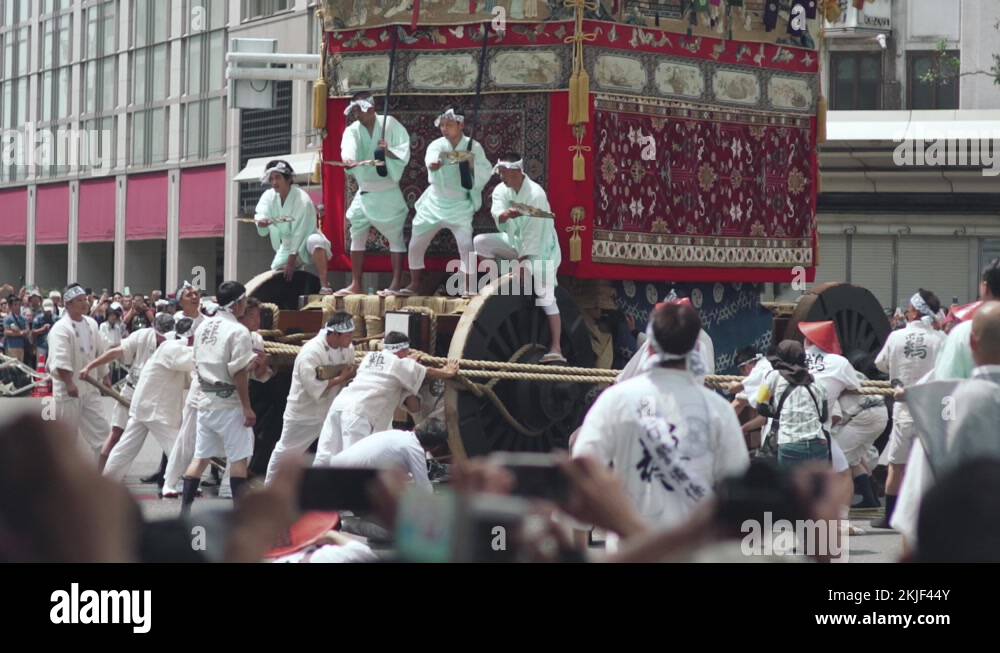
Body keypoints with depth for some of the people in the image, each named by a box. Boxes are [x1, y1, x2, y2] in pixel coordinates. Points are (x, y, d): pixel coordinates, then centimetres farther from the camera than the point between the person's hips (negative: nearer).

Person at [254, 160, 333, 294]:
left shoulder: (302, 200, -22)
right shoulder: (269, 196, -6)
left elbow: (299, 232, -23)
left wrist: (291, 262, -24)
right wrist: (261, 223, -38)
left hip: (305, 241, -7)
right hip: (287, 245, 7)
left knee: (314, 241, -38)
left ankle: (324, 286, -42)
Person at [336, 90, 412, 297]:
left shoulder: (389, 124, -7)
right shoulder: (352, 130, -1)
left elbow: (404, 151, -12)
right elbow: (348, 150, -21)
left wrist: (389, 151, -32)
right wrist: (348, 160, -44)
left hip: (388, 192, -4)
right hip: (364, 192, 4)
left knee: (395, 237, -1)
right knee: (357, 236, 7)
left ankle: (396, 284, 3)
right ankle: (356, 285, 15)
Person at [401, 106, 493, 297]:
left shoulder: (473, 147, -6)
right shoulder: (437, 145, -5)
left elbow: (487, 172, -10)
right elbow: (431, 159, -28)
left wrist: (472, 164, -30)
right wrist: (433, 164, -53)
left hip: (459, 205, -3)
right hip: (434, 202, 3)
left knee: (466, 245, -19)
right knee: (415, 245, 7)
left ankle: (470, 289, -12)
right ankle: (415, 284, 26)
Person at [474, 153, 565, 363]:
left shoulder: (535, 195, -25)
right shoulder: (501, 190, -6)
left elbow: (534, 232, -25)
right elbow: (497, 214, -24)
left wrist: (522, 261, -25)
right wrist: (506, 214, -48)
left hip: (540, 248, -7)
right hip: (515, 242, 7)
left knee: (545, 296, -16)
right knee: (480, 242, -12)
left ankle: (556, 349, -20)